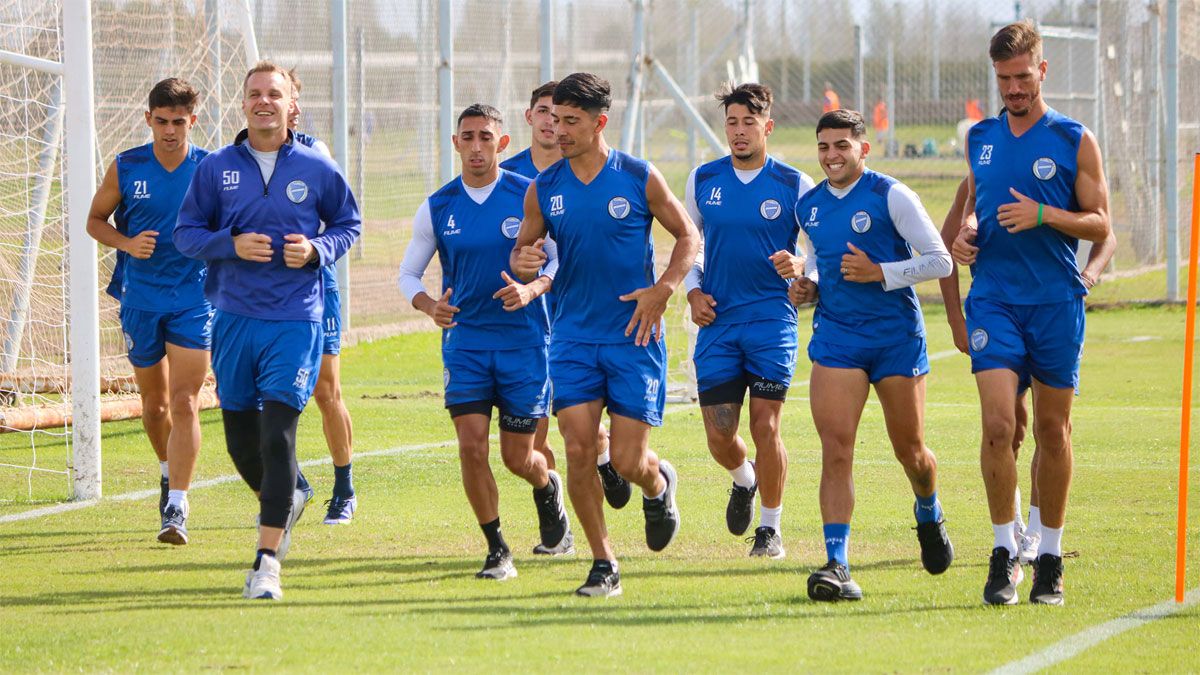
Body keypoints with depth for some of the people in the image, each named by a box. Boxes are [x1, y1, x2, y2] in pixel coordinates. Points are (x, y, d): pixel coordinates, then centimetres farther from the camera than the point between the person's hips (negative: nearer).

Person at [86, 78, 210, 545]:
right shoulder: (125, 168, -2)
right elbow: (95, 220, 8)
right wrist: (126, 243, -10)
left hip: (194, 299, -2)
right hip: (141, 297, 2)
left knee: (184, 404, -13)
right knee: (154, 404, 14)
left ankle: (176, 507, -15)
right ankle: (169, 473, 41)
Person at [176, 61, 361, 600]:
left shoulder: (317, 169, 2)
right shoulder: (216, 168, 4)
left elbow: (349, 224, 14)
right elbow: (186, 233, 7)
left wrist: (317, 249, -7)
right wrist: (232, 244, -12)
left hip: (295, 319, -3)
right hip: (234, 318, 3)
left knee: (277, 436, -14)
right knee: (241, 440, 10)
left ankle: (268, 559, -12)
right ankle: (285, 501, 42)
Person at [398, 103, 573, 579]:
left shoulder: (530, 196, -5)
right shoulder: (437, 208, 2)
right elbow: (408, 273, 9)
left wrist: (531, 290, -22)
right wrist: (429, 305, -12)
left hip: (524, 340, -2)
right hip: (464, 340, 2)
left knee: (518, 457, 4)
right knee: (472, 446, -12)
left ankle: (548, 488, 41)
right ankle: (496, 550, 1)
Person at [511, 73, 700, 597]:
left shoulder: (640, 179, -4)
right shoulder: (543, 189, 3)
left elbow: (688, 235, 4)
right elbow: (523, 250, 12)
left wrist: (663, 289, -11)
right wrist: (523, 263, -13)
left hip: (634, 336, -2)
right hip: (573, 337, 2)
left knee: (628, 461, -4)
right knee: (578, 450, -9)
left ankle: (659, 484, 33)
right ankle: (603, 564, 4)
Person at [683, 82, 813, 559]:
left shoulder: (794, 185, -3)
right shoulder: (702, 180, 7)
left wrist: (799, 266, -18)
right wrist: (693, 290, 3)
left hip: (772, 320, -3)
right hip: (717, 321, 3)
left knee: (765, 426, -8)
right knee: (718, 434, 0)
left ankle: (771, 527, 7)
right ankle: (744, 481, 35)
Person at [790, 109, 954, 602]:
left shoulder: (891, 196, -8)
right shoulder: (808, 205, 8)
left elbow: (939, 261, -8)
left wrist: (880, 273, -19)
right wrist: (806, 285, 5)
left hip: (897, 337, -3)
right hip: (836, 336, 3)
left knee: (910, 450, 10)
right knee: (835, 451, -12)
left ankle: (929, 517, 43)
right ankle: (837, 564, -16)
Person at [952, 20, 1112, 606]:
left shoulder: (1074, 140, 0)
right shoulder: (980, 138, 11)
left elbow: (1100, 224, -1)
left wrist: (1042, 214, -17)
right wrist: (964, 232, 3)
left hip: (1056, 301, -2)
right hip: (993, 298, 2)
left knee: (1052, 429, 6)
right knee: (997, 424, -12)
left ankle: (1050, 557, 17)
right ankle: (1004, 553, -5)